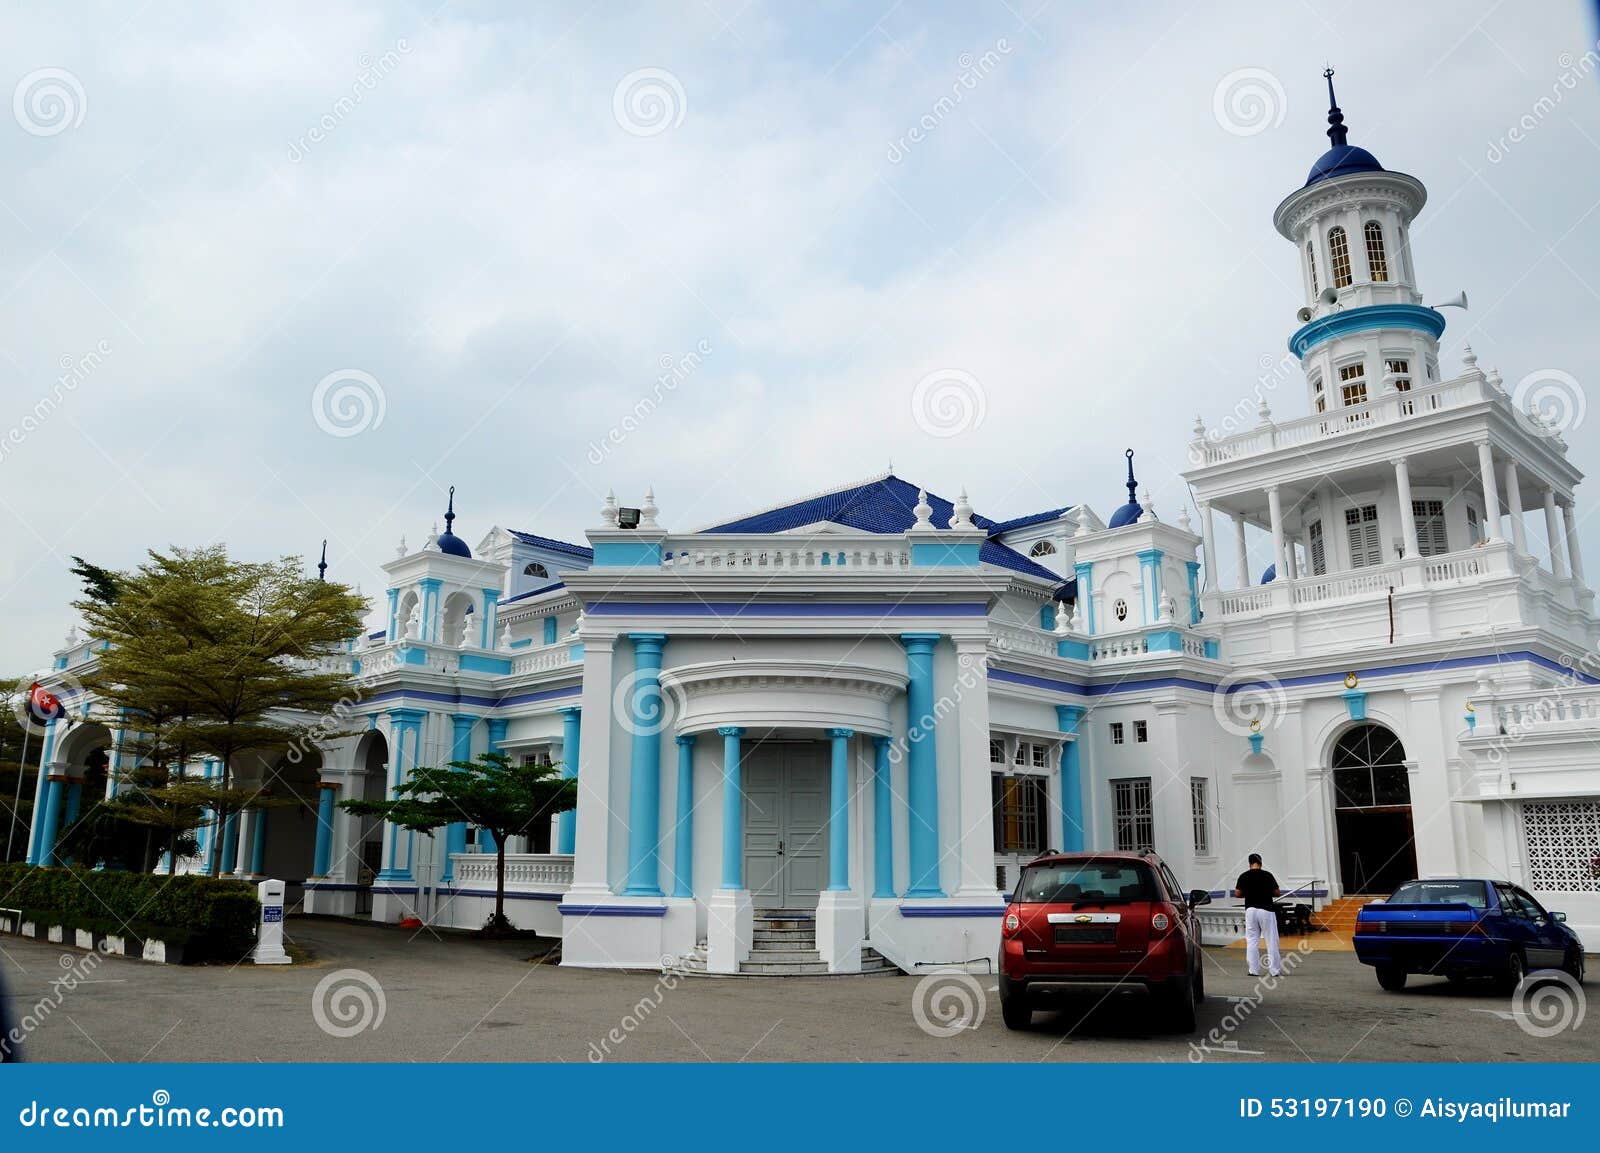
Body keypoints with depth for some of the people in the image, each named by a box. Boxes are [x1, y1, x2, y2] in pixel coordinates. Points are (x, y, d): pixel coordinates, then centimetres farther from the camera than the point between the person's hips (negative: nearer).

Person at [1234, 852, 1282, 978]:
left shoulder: (1243, 876, 0)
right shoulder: (1267, 875, -6)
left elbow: (1237, 894, 1)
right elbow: (1277, 892, -2)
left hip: (1250, 910, 2)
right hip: (1266, 910, -2)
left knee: (1252, 941, 8)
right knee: (1271, 941, 5)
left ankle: (1254, 970, 7)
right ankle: (1275, 970, 6)